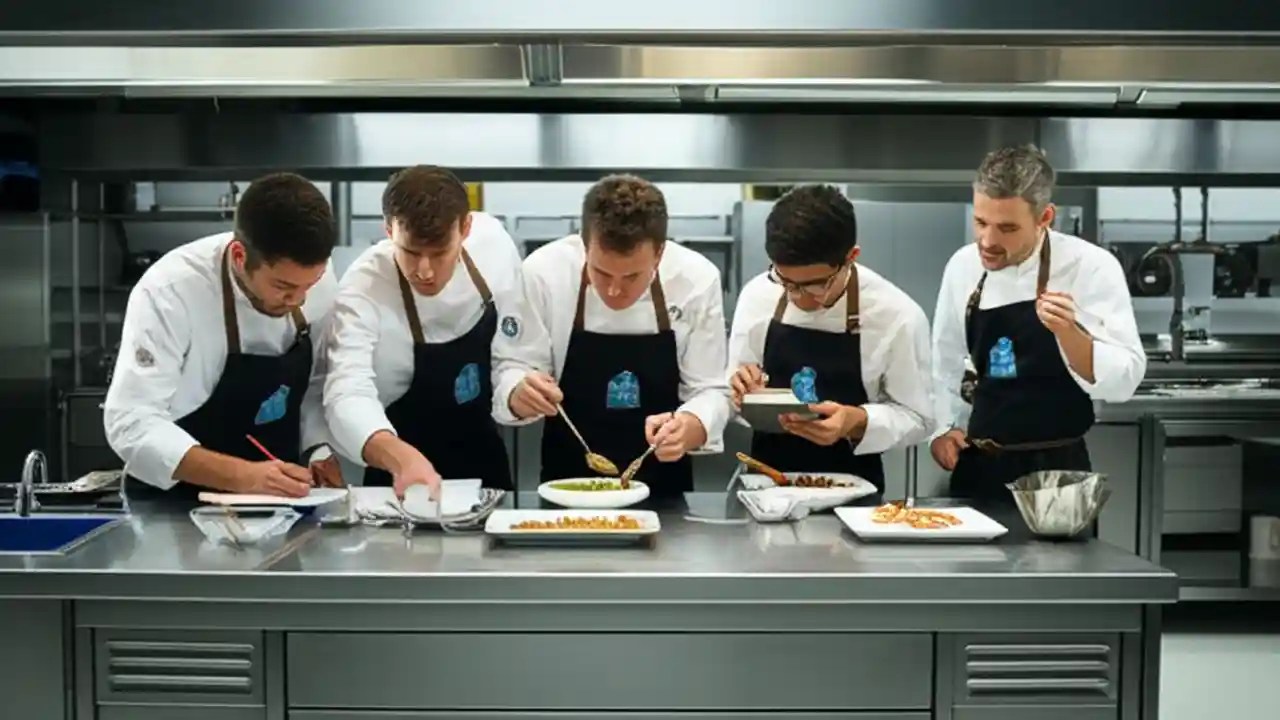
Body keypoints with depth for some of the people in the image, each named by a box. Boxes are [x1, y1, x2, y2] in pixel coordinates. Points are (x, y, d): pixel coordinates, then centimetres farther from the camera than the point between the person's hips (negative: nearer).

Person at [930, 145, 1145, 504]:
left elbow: (1123, 381, -18)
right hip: (977, 467, 4)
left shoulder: (1091, 268, -13)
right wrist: (943, 428, 3)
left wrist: (1067, 332, -32)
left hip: (1056, 469, -4)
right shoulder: (962, 266, -1)